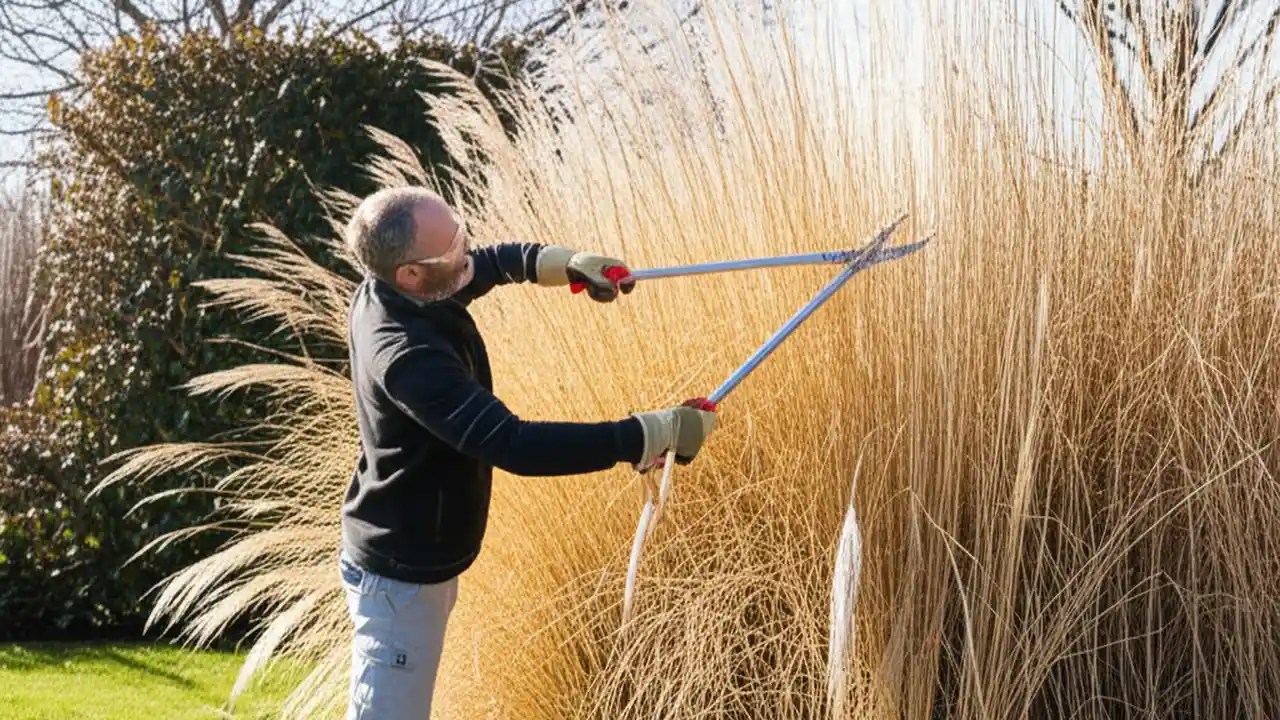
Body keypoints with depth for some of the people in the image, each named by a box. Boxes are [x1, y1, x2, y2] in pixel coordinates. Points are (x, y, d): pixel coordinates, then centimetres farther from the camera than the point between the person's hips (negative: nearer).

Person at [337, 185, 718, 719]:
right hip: (403, 575, -9)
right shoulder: (409, 357, -36)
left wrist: (564, 263, 4)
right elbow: (514, 446, -41)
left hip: (410, 556, 9)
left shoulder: (384, 292, -7)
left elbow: (482, 266, 15)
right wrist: (652, 434, -39)